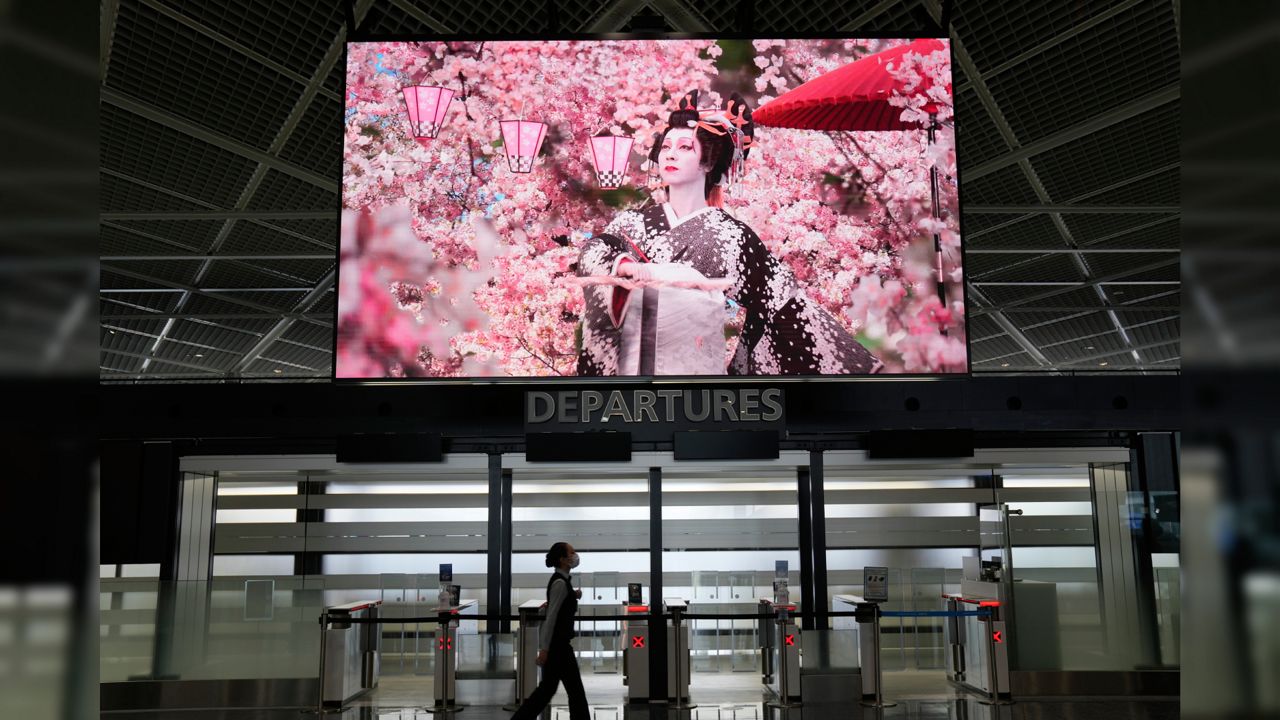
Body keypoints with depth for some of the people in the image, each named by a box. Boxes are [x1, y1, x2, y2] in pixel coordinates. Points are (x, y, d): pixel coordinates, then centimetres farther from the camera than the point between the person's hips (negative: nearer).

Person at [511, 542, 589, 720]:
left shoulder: (561, 580, 12)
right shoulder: (560, 582, -18)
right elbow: (551, 616, -21)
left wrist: (574, 597, 9)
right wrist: (544, 648, -23)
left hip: (556, 641, 10)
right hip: (556, 643, -10)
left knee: (548, 687, 14)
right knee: (575, 689, 0)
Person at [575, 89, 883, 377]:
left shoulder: (731, 234, -1)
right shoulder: (632, 222, 7)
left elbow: (788, 304, -2)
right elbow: (592, 254, -11)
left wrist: (855, 360, -7)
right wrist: (651, 271, -29)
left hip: (699, 369, -2)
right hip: (632, 367, 2)